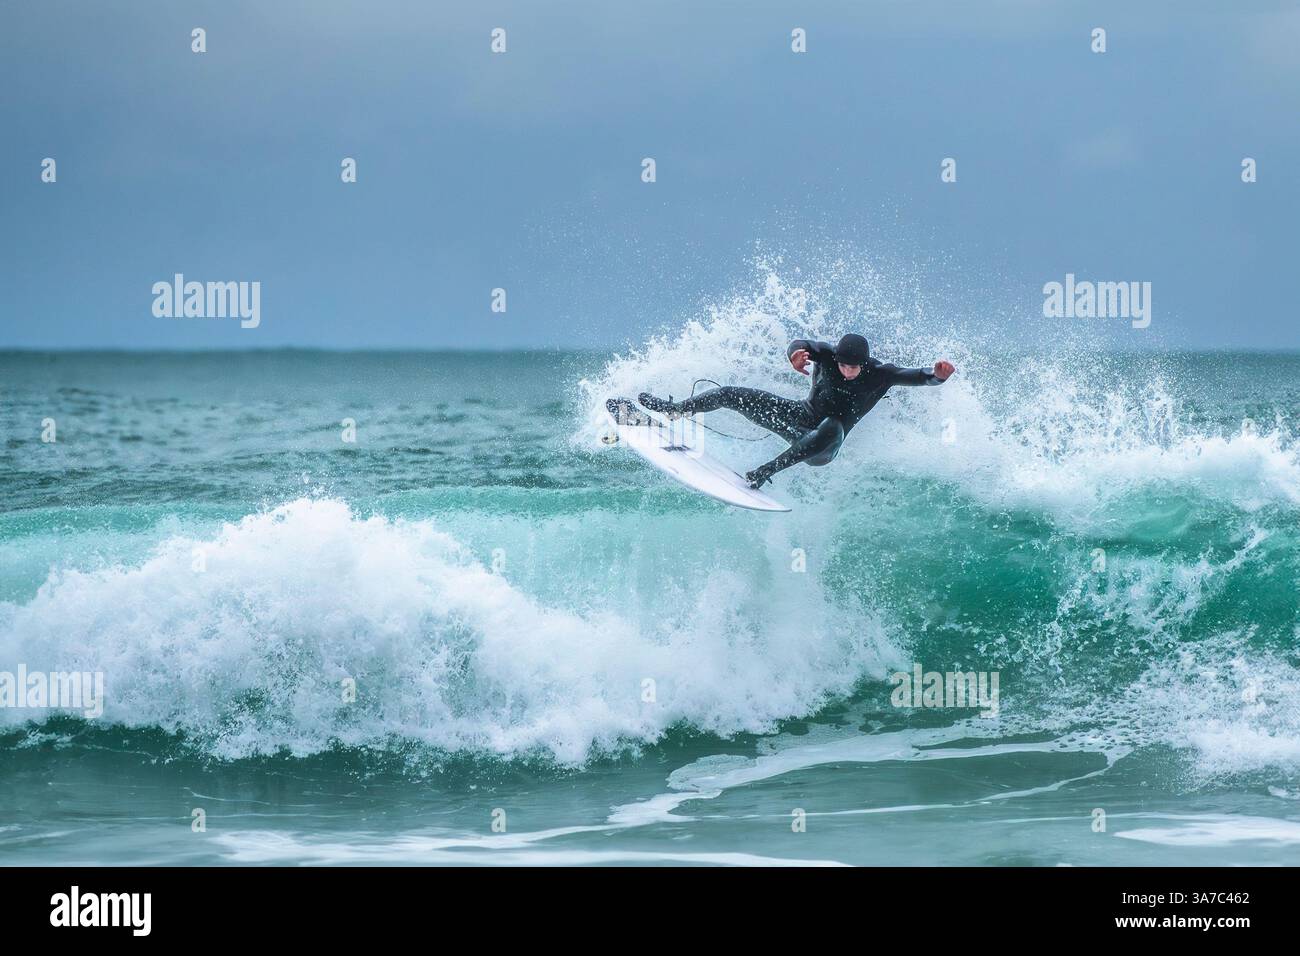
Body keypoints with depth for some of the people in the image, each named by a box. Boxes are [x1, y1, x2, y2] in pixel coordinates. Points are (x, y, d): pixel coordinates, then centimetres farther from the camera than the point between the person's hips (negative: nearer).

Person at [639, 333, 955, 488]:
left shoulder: (880, 375, -16)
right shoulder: (827, 354, -11)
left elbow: (914, 376, -25)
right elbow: (803, 344, -27)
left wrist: (937, 375, -48)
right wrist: (796, 351, -52)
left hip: (824, 447, -3)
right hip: (803, 417, 3)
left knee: (832, 428, -44)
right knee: (731, 395, -7)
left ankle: (764, 472, -40)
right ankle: (674, 410, 14)